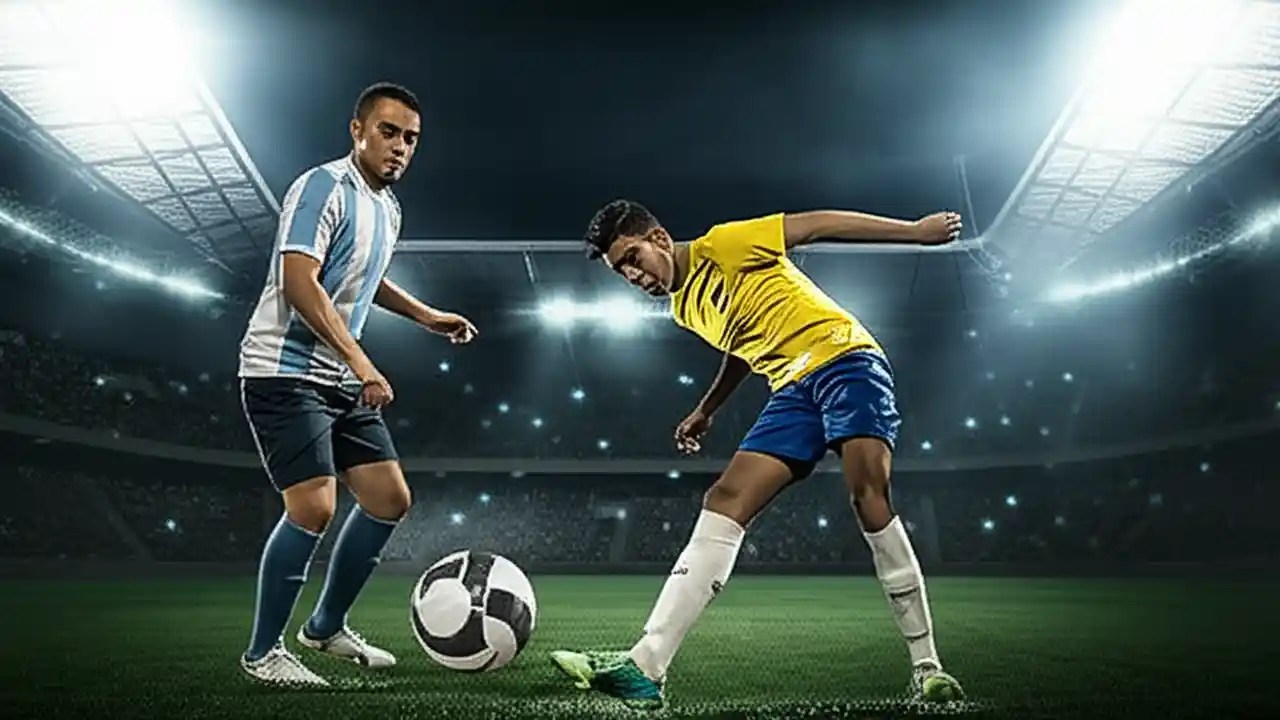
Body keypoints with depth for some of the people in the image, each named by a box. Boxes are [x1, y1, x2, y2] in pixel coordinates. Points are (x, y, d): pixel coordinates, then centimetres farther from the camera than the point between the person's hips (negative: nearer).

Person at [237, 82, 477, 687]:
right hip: (285, 372, -9)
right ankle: (263, 652, 5)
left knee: (389, 499, 6)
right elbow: (298, 281, -25)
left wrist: (425, 315, 22)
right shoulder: (324, 188, -14)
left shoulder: (388, 207, 13)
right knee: (314, 508, -16)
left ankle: (326, 627, 24)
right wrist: (362, 363, -30)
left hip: (340, 381, 9)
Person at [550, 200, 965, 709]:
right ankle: (645, 667, -17)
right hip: (793, 390, 7)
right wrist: (706, 410, 41)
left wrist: (915, 231, -8)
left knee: (868, 497, -25)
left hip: (844, 359, -6)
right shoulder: (684, 309, 17)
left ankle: (926, 666, -10)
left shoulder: (721, 245, -6)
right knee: (724, 503, -10)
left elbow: (816, 224, -7)